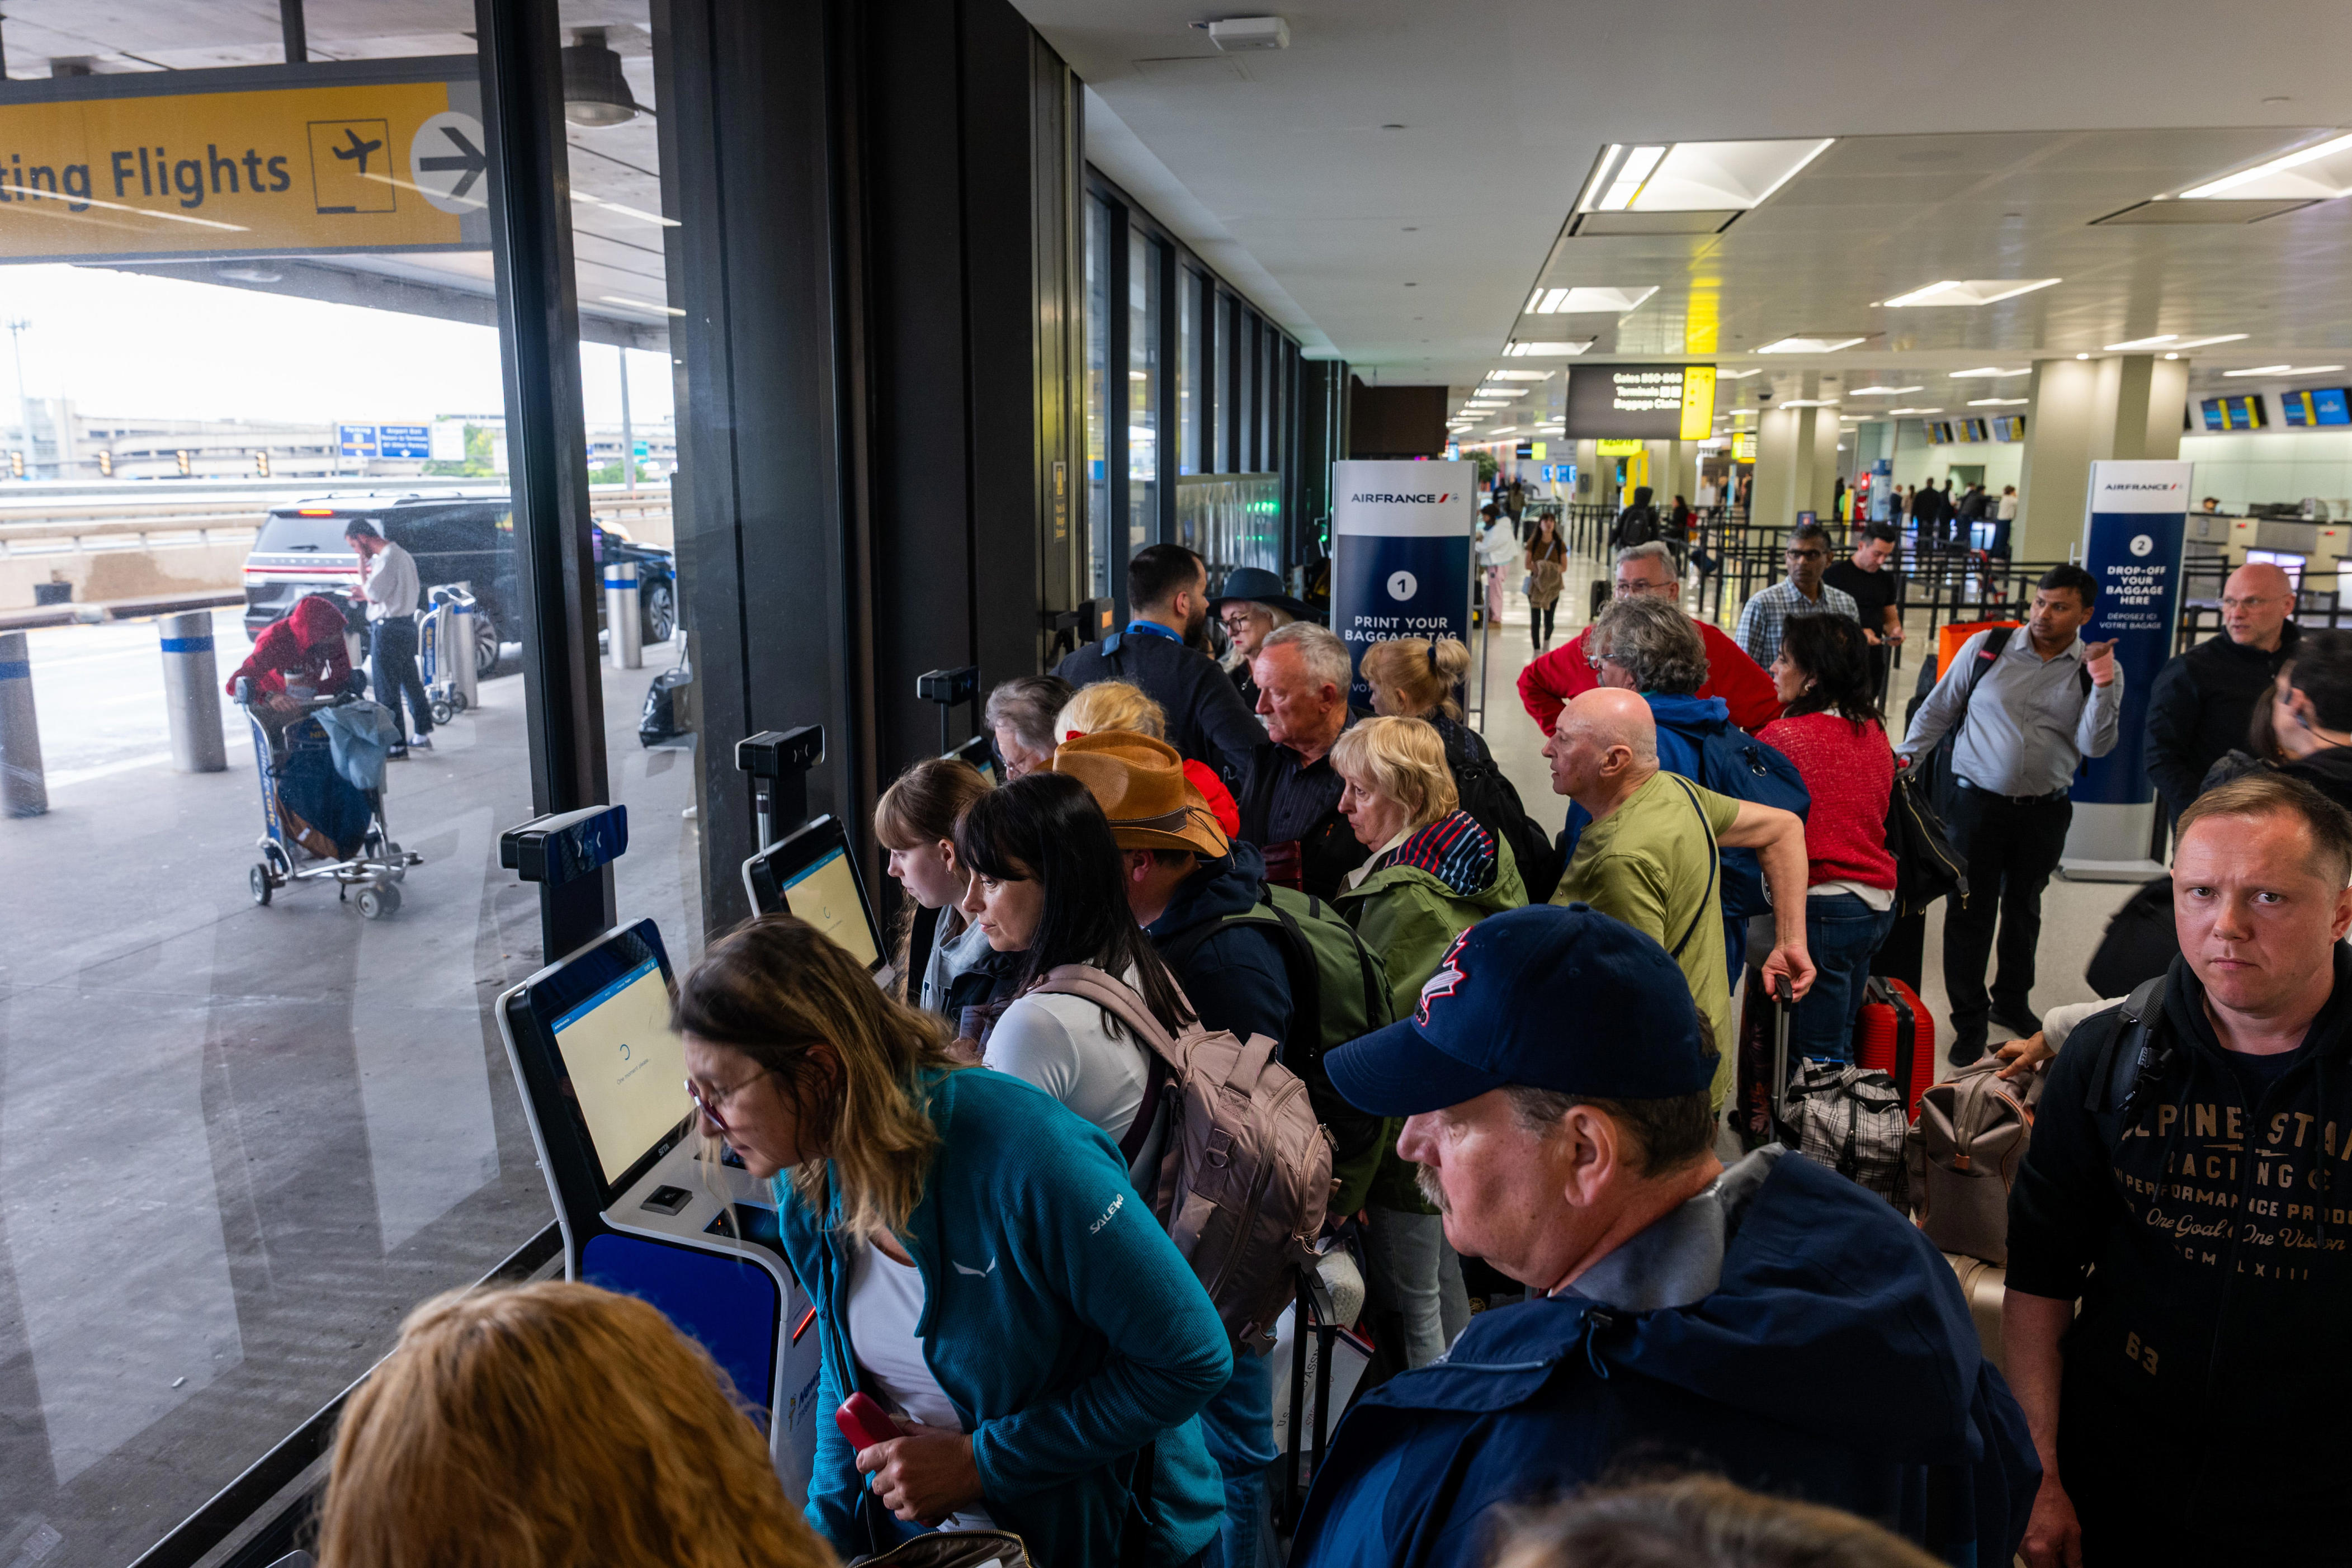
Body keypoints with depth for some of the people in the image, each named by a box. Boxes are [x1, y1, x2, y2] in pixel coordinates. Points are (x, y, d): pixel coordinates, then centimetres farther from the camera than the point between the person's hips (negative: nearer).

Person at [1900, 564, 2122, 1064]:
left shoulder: (2099, 669, 0)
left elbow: (2096, 745, -8)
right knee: (1970, 910, 1)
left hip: (2044, 812, 2)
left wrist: (2102, 687, -20)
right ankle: (1969, 1021, 13)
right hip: (1977, 803, -2)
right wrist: (1904, 760, -3)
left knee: (2023, 909, 18)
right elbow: (1938, 710, 4)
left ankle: (2012, 1002, 37)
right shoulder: (1986, 647, -3)